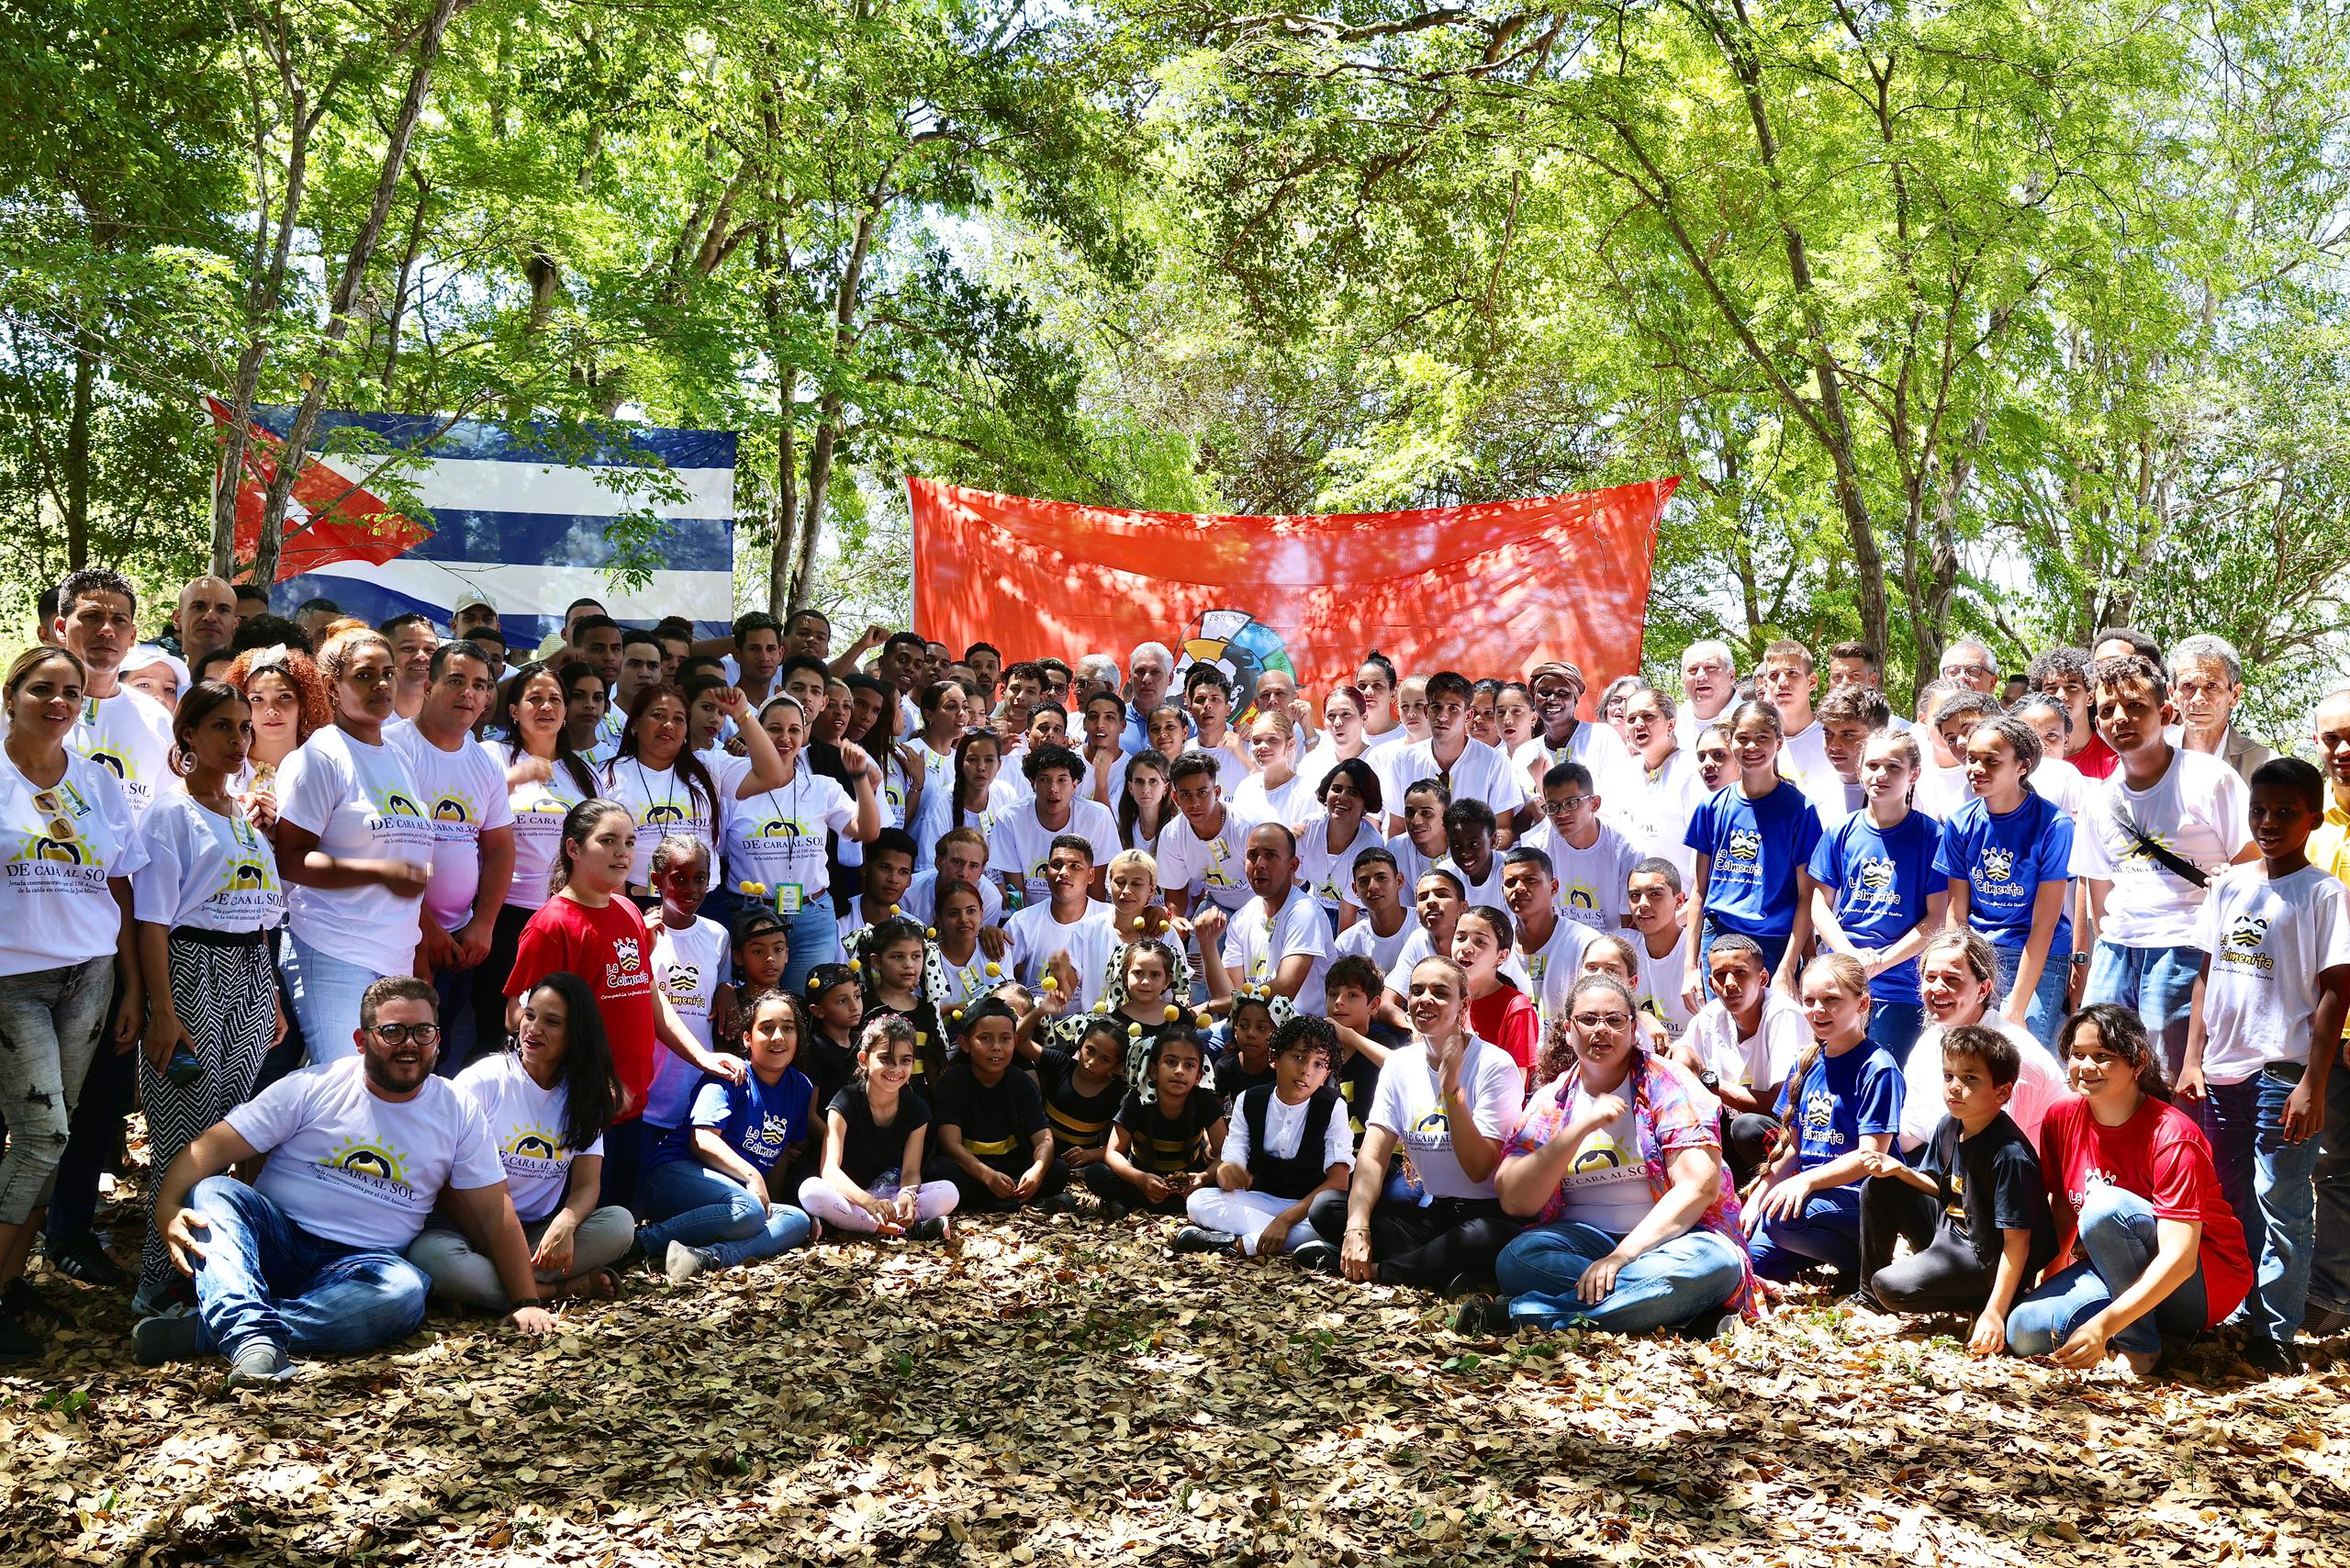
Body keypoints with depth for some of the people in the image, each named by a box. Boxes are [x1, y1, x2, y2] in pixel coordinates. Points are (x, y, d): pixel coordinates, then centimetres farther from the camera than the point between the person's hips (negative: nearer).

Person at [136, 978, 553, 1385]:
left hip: (360, 1264, 0)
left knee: (405, 1292, -35)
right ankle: (253, 1339, -51)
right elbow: (214, 1147, -6)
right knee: (214, 1192, -28)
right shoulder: (313, 1088, 0)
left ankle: (203, 1330, -34)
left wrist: (526, 1302, -1)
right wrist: (168, 1208, -25)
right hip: (276, 1241, 0)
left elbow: (496, 1214, 7)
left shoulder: (458, 1115, 6)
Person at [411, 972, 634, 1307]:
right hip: (472, 1230, -3)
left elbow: (587, 1184, -2)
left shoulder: (582, 1095, 7)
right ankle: (561, 1288, -25)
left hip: (540, 1235, 3)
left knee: (619, 1223, -23)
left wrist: (565, 1223, -26)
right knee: (429, 1254, -37)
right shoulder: (482, 1081, -5)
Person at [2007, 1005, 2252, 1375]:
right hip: (2116, 1273, 6)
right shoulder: (2062, 1118, -4)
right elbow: (2063, 1207, 9)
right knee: (2023, 1332, -20)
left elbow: (2179, 1258, -31)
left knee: (2106, 1205, -33)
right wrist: (2048, 1286, -4)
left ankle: (2139, 1345, -15)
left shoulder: (2172, 1135, -23)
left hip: (2204, 1282, -6)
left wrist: (2103, 1325, -40)